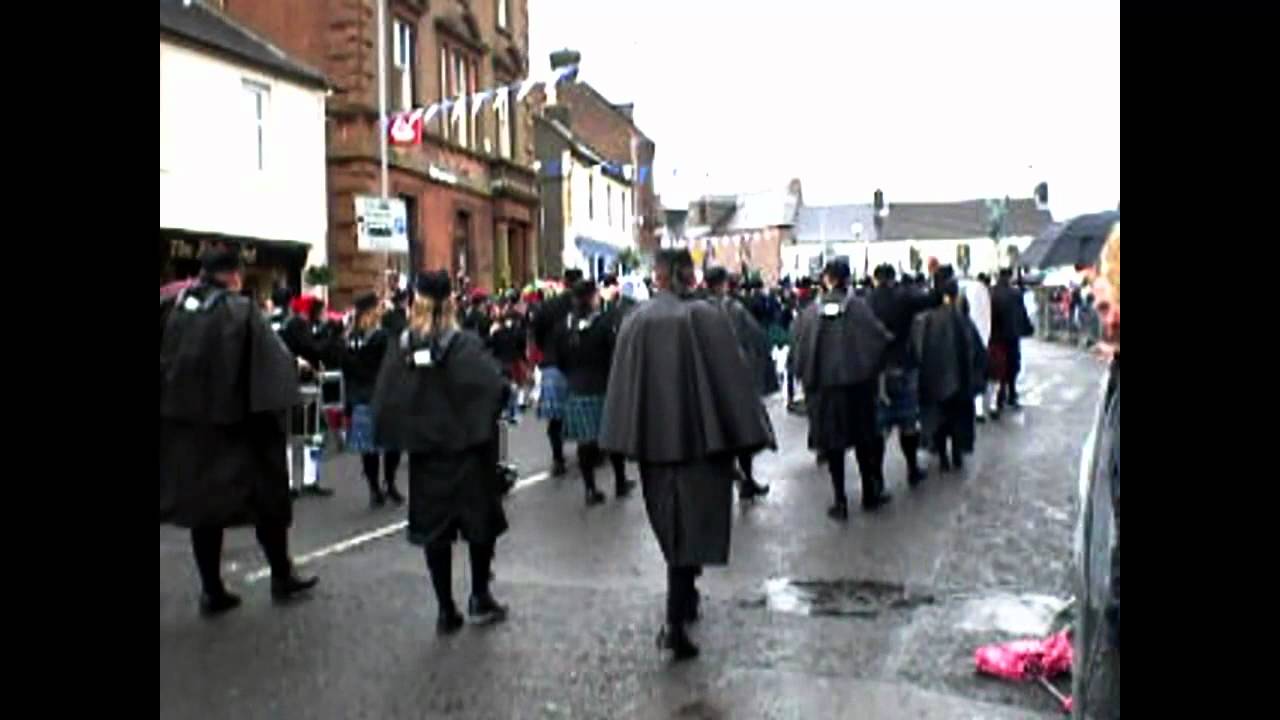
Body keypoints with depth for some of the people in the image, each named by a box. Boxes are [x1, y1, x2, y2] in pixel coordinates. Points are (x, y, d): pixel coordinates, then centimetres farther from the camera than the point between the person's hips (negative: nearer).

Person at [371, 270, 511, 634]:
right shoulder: (465, 345, -13)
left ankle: (446, 611, 14)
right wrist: (483, 421, -7)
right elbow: (497, 386, -24)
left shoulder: (400, 346, -3)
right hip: (467, 450, -3)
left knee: (435, 529, 10)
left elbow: (383, 401, -7)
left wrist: (405, 435, 3)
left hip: (424, 451, 3)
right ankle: (480, 598, 17)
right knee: (482, 522, 14)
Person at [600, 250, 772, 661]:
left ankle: (685, 600, 34)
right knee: (693, 523, 1)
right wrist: (745, 434, -2)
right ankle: (675, 623, -8)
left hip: (655, 439, 3)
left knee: (673, 522, 19)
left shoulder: (636, 321, -2)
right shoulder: (706, 317, -9)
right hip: (701, 434, -3)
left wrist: (626, 440, 8)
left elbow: (623, 383, 0)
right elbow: (732, 378, -9)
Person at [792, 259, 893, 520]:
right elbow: (880, 338, -12)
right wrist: (873, 369, 4)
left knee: (833, 443, 8)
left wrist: (807, 378, 10)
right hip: (856, 383, -1)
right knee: (864, 439, 15)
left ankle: (840, 501, 8)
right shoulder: (858, 307, -8)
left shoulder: (810, 312, -4)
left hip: (823, 386, 1)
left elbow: (800, 351, -2)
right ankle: (870, 494, 24)